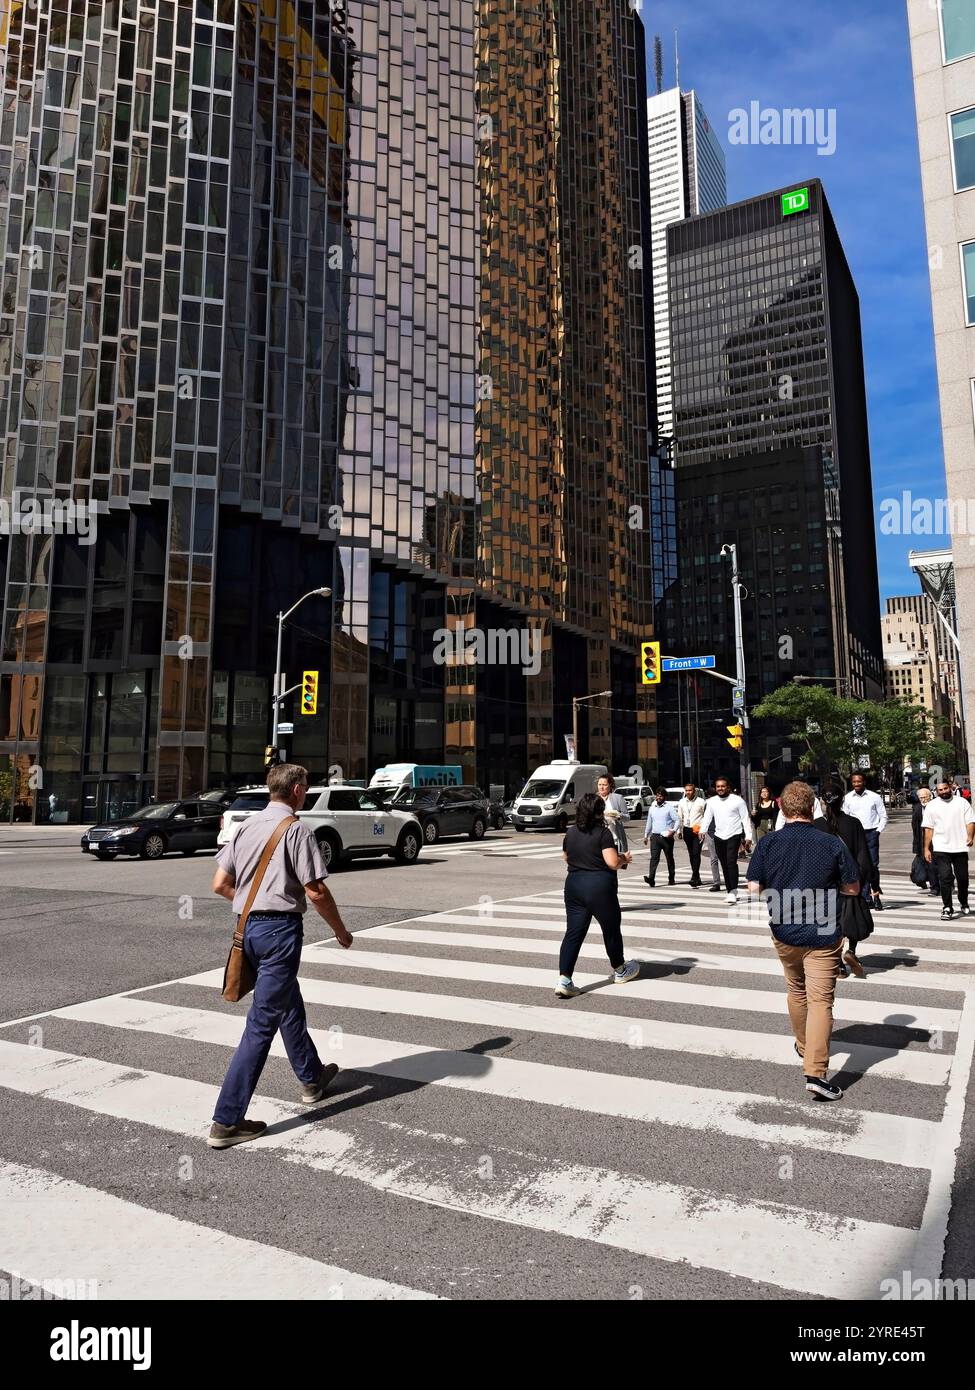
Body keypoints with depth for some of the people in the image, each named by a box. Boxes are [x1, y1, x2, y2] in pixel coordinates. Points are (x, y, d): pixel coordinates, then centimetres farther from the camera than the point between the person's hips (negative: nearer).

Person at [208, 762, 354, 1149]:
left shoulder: (246, 826, 8)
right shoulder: (296, 830, -12)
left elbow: (220, 884, 8)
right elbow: (315, 891, -15)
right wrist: (340, 930, -1)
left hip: (248, 927, 8)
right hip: (280, 928, -8)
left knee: (290, 1005, 24)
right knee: (262, 1023, -2)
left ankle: (311, 1078, 42)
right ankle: (226, 1121, 3)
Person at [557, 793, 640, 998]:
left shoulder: (570, 833, 7)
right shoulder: (603, 833, -11)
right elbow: (612, 862, -18)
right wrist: (624, 859, 1)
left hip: (573, 885, 5)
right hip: (599, 887, -4)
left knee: (573, 932, 4)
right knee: (611, 928, 16)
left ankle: (564, 979, -7)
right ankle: (620, 970, 36)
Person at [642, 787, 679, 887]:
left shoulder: (669, 807, -2)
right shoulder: (652, 807, 13)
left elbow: (677, 820, -5)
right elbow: (649, 822, 21)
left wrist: (673, 830, -20)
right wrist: (646, 835, 23)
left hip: (667, 837, -3)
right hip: (655, 836, 3)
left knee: (669, 858, 9)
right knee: (654, 858, -9)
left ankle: (671, 878, 20)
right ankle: (651, 878, -20)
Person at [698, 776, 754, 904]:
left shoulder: (737, 800, -5)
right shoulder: (712, 801, 7)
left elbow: (746, 819, -3)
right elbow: (707, 817, 6)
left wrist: (748, 837, -9)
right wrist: (702, 831, -11)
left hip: (734, 836, -5)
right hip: (719, 836, 5)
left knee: (731, 862, -18)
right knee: (724, 865, 11)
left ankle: (733, 891, -16)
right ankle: (729, 891, 20)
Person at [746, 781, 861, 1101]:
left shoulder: (767, 844, -8)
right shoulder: (832, 843, -9)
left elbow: (754, 887, -7)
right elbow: (853, 888, -2)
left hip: (784, 932, 2)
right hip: (823, 935, -2)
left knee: (796, 991, 24)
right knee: (820, 1000, -1)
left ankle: (804, 1045, 42)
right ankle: (815, 1072, -10)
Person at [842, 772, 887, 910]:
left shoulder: (874, 797, 1)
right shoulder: (848, 798, 6)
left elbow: (883, 816, 6)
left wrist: (878, 831, -3)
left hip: (871, 833, -2)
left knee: (873, 865, -8)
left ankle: (876, 894, 9)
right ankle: (866, 898, 7)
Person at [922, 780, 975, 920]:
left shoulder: (962, 802, 7)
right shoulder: (931, 806, 6)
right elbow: (928, 829, 5)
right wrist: (926, 848, 0)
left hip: (960, 847, 1)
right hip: (941, 849, -1)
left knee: (963, 878, 9)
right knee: (945, 878, -7)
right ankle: (947, 907, -2)